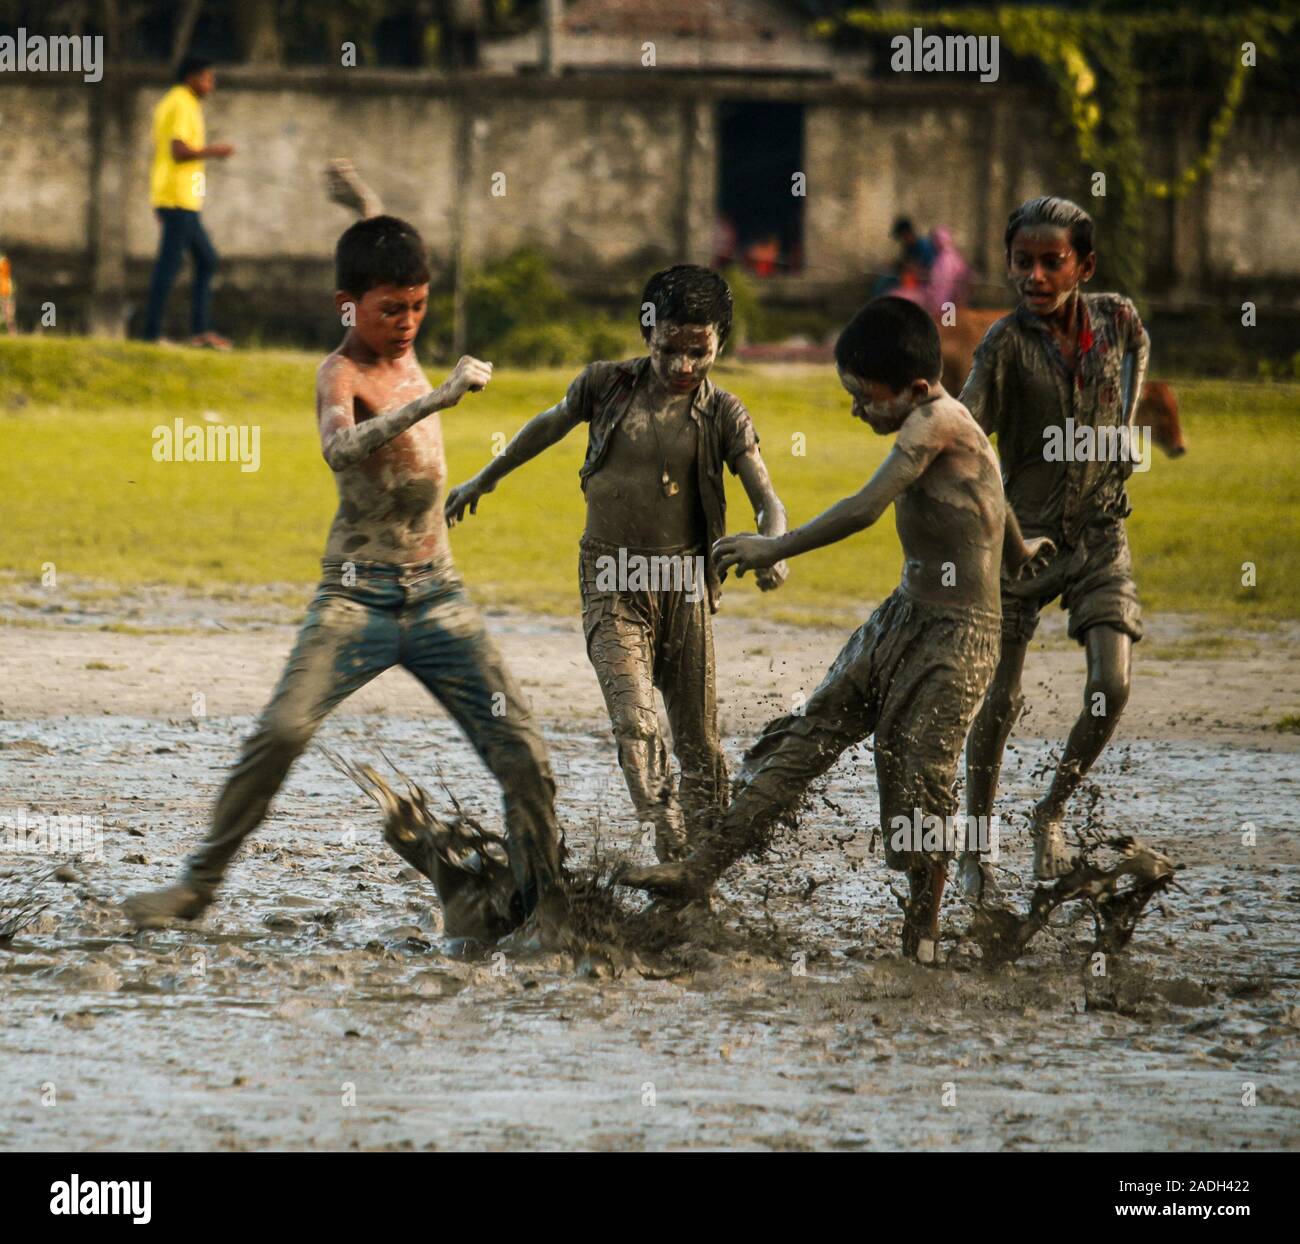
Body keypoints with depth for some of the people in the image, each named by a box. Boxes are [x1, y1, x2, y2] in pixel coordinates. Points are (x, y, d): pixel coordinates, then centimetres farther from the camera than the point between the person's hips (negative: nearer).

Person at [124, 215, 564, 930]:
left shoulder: (406, 358, 9)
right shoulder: (342, 374, -12)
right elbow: (341, 447, -37)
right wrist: (434, 400, -42)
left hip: (437, 595, 6)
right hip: (358, 596, -6)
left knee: (522, 754, -2)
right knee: (282, 731, -22)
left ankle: (543, 901, 10)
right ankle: (200, 883, -9)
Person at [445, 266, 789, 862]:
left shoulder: (721, 414, -1)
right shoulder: (608, 385, 0)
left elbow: (767, 502, -6)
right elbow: (549, 425, 20)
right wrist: (483, 480, 30)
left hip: (682, 586, 1)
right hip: (611, 582, -1)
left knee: (699, 742, 4)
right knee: (635, 723, -22)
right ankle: (670, 846, -30)